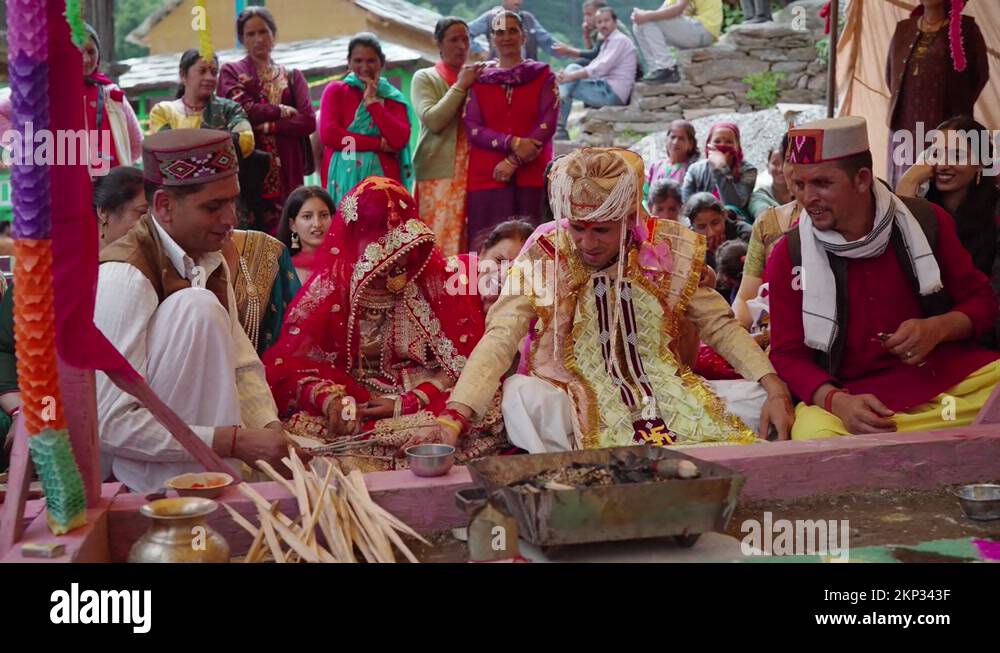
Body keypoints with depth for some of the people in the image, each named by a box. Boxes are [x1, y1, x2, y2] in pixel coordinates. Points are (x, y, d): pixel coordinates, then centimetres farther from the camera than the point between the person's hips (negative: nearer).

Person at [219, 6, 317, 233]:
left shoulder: (293, 76, 17)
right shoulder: (231, 71, 10)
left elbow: (308, 121, 1)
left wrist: (266, 125, -7)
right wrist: (280, 111, 0)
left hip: (285, 170, 2)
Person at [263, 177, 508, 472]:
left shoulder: (436, 278, -2)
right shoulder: (331, 287, -3)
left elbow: (462, 361, -3)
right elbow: (290, 362, -4)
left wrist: (407, 403, -16)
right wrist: (329, 399, -25)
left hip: (423, 400, 1)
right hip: (352, 400, 0)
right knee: (303, 430, -32)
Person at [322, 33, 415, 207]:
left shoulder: (393, 97, 13)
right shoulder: (335, 90, 9)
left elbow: (400, 139, -2)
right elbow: (328, 134, -6)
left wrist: (372, 101, -3)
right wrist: (379, 144, -6)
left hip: (382, 178, 1)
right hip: (345, 178, -1)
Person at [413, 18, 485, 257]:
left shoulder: (478, 75, 16)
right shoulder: (425, 78, 8)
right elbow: (432, 120, -9)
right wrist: (460, 85, -6)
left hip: (474, 171, 3)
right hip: (439, 171, -3)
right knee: (440, 238, -10)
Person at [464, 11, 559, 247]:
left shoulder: (543, 75, 8)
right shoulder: (479, 79, 11)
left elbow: (548, 123, -3)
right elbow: (472, 128, 1)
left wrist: (514, 161, -12)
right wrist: (512, 143, -14)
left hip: (531, 174, -1)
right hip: (487, 175, 1)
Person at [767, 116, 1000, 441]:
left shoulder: (925, 221, 1)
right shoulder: (789, 255, -2)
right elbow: (788, 354, -1)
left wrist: (937, 329, -13)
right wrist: (836, 401, -21)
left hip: (953, 376, 2)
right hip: (857, 397, -2)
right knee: (813, 433, -34)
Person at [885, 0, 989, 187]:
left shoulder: (965, 27, 1)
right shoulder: (903, 28, 13)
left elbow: (981, 73, 5)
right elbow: (890, 74, 22)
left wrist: (960, 108, 6)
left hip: (946, 125, -4)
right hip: (905, 124, 4)